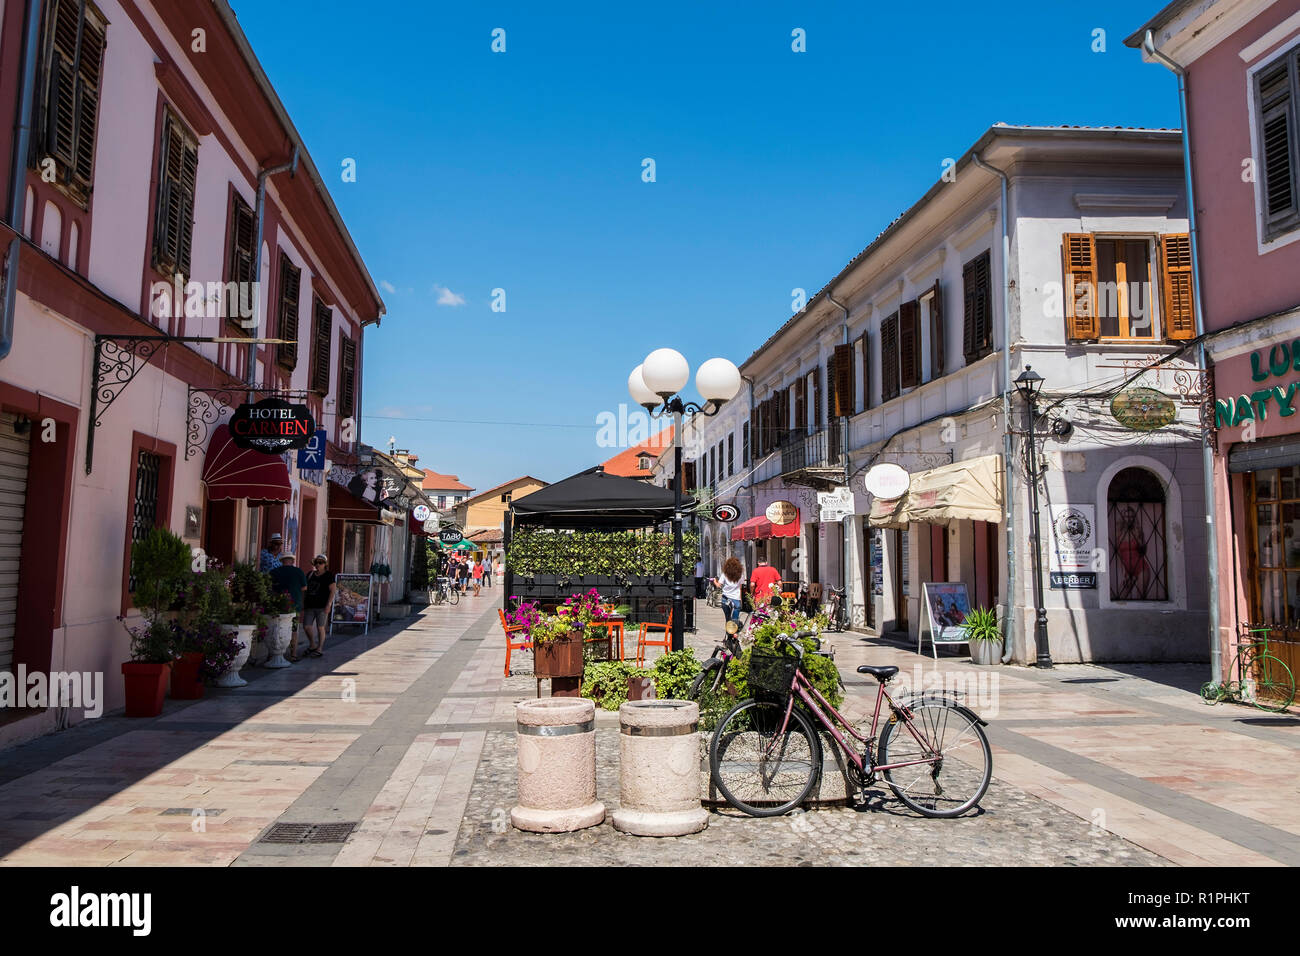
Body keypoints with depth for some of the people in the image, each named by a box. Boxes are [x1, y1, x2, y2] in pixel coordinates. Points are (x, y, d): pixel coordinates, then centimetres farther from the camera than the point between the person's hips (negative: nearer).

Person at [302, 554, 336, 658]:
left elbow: (332, 591, -6)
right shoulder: (310, 574, 13)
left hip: (322, 606, -5)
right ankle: (312, 645, 23)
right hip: (310, 605, 5)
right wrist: (303, 604, 13)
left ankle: (320, 649, 9)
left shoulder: (329, 575, -3)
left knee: (320, 627, -1)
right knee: (306, 626, 1)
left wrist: (328, 605, -15)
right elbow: (305, 590, 18)